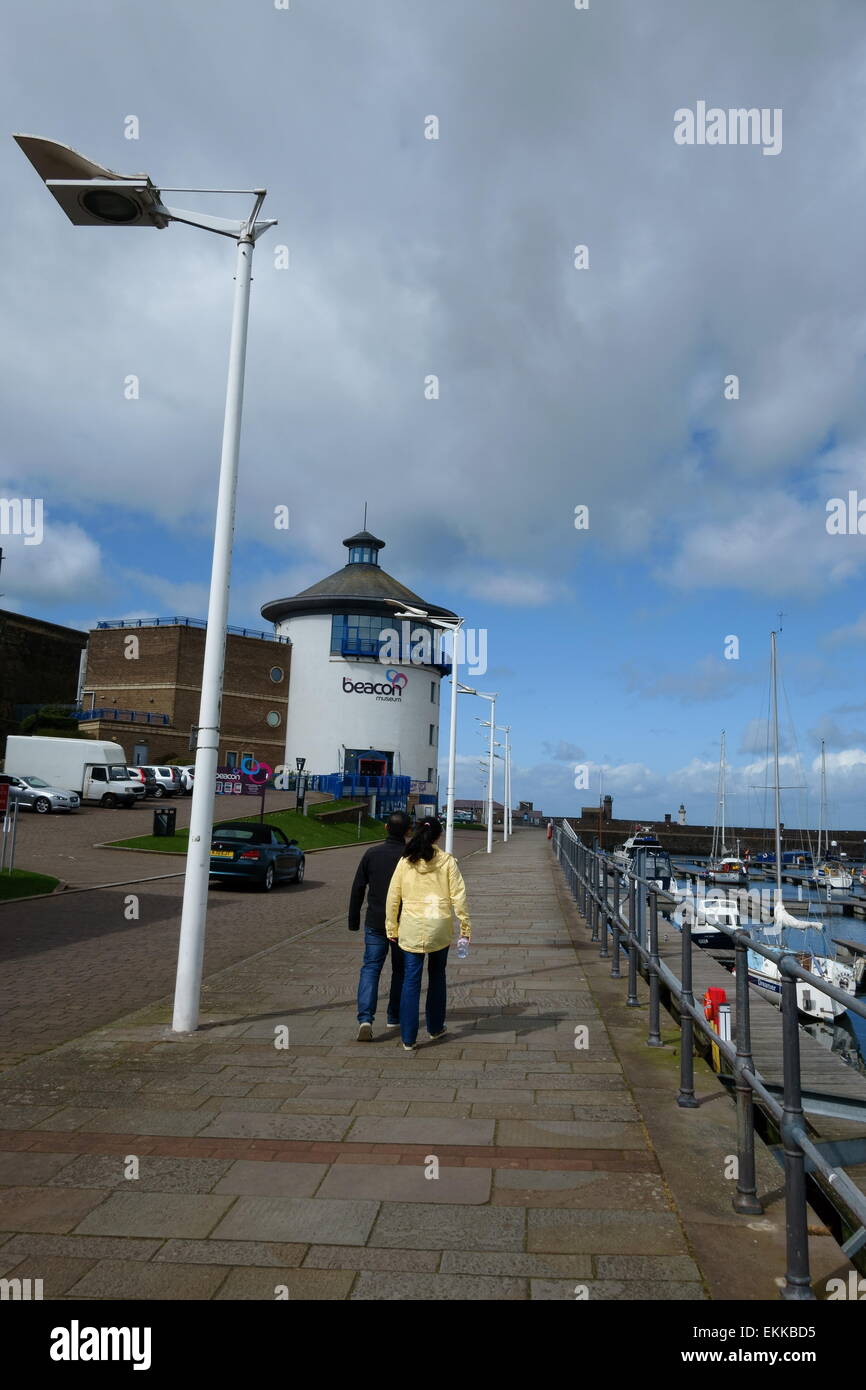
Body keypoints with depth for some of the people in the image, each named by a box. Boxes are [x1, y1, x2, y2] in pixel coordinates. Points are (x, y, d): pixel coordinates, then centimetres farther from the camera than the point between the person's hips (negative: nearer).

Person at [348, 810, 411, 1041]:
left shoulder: (372, 853, -3)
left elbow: (358, 889, 0)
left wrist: (354, 920, 9)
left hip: (375, 923, 1)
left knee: (370, 968, 1)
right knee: (400, 970, 15)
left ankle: (365, 1018, -16)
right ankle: (394, 1017, 24)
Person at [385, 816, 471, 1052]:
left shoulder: (405, 862, -1)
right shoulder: (447, 861, -3)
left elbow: (393, 897, 2)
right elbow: (458, 895, -4)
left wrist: (392, 927, 10)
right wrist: (465, 924, 3)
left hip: (411, 928, 0)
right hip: (439, 927, 0)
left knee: (411, 981, 5)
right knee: (437, 977, 19)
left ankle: (408, 1039, 5)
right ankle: (435, 1027, 31)